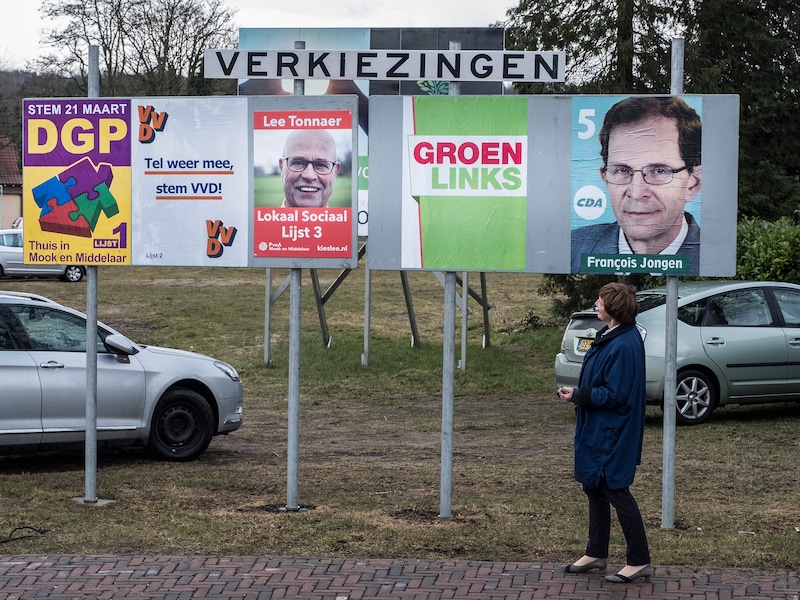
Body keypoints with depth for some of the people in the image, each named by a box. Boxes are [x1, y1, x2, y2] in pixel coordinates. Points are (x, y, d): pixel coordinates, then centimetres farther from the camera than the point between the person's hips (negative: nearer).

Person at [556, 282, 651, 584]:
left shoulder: (623, 346, -25)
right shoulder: (609, 335, 6)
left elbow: (614, 395, -24)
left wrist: (578, 396, -17)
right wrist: (579, 394, 4)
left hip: (612, 434, -10)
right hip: (597, 429, 10)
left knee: (616, 491, -2)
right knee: (594, 487, 18)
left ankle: (639, 561, 8)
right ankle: (596, 553, 30)